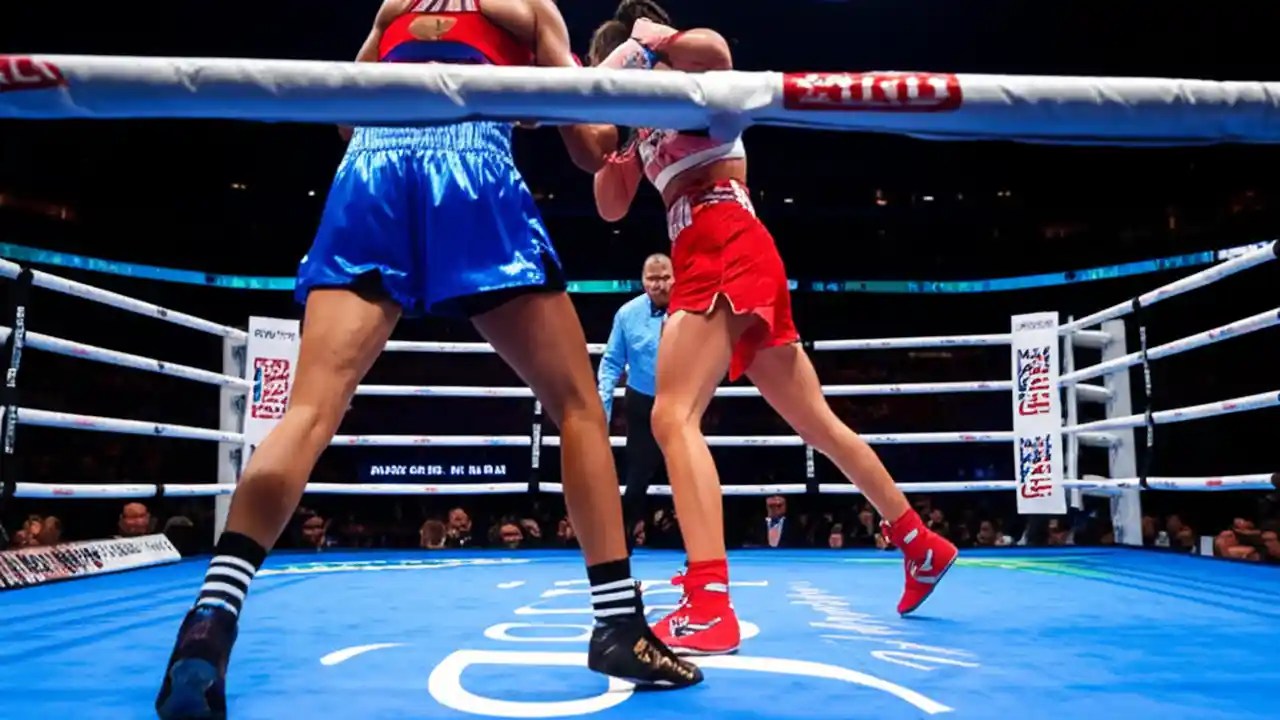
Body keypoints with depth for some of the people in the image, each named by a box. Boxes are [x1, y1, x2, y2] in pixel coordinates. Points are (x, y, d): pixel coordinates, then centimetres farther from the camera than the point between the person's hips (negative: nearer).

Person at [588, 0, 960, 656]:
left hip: (728, 250, -9)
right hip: (707, 259, 9)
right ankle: (920, 544, 24)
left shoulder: (693, 78, 5)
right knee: (818, 423, 12)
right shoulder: (644, 119, 26)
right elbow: (612, 206, 21)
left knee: (672, 414, -23)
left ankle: (709, 606, -31)